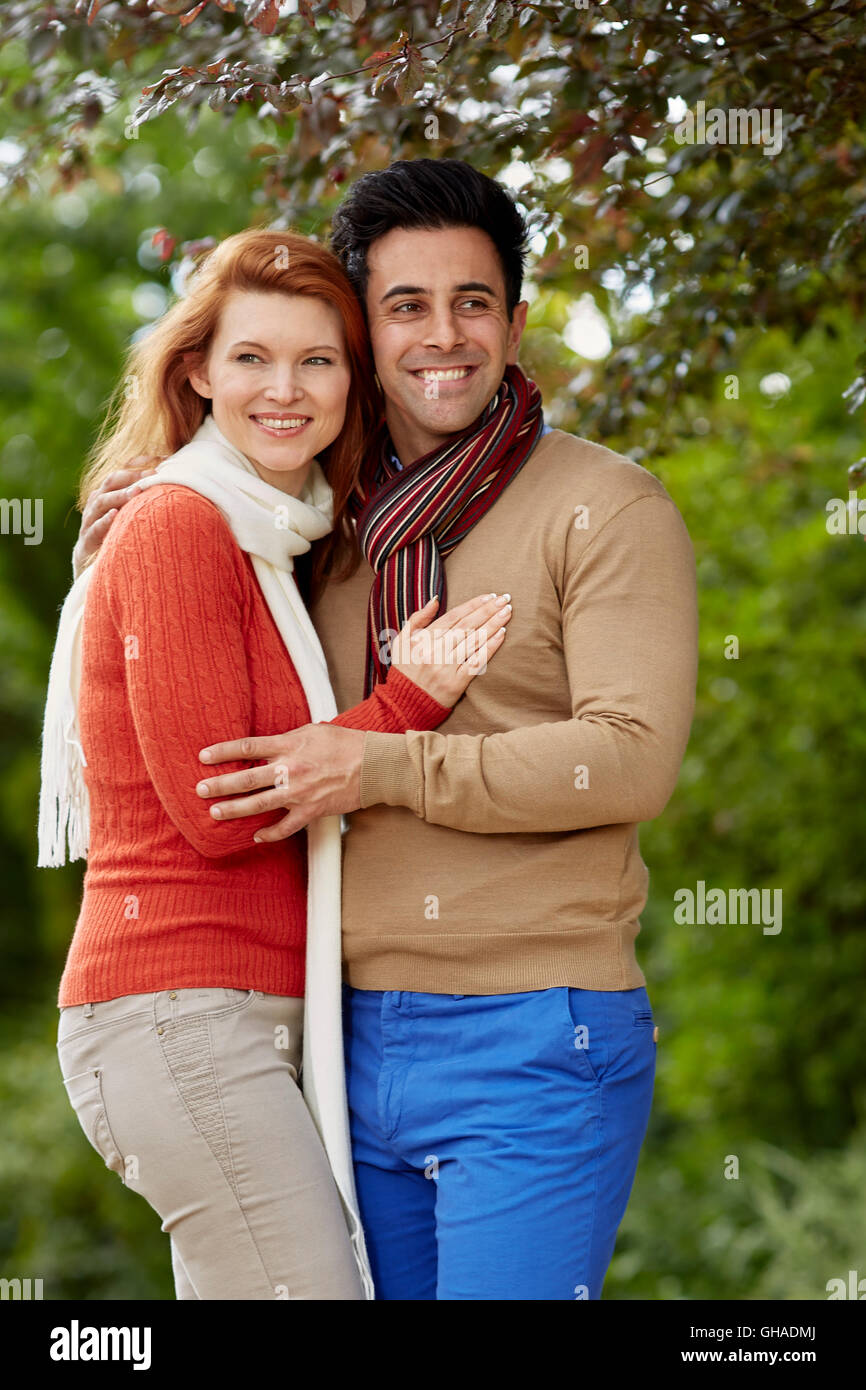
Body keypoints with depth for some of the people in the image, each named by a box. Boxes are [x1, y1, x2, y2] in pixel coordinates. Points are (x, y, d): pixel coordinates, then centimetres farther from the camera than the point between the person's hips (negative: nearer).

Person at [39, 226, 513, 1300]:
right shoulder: (175, 527, -8)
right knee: (312, 1289, -13)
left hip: (246, 1022, 9)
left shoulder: (280, 546, 19)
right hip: (182, 1010, -9)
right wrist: (409, 701, -9)